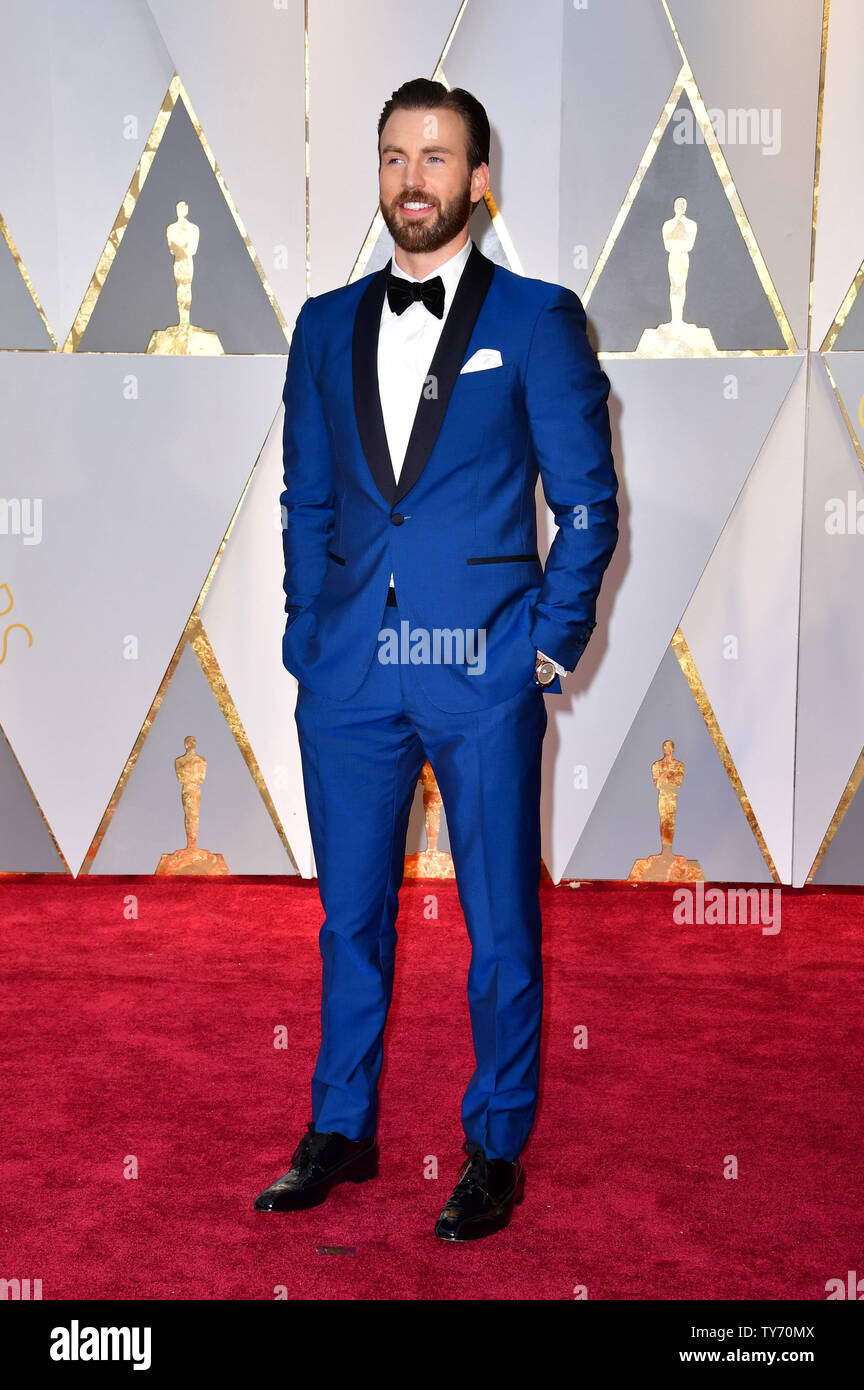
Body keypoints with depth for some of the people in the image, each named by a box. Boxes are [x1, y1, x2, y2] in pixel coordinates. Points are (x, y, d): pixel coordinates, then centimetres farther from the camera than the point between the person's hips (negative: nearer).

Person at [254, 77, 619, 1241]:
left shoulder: (537, 320, 1)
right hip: (349, 673, 4)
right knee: (349, 917, 13)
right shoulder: (326, 326, 12)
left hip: (486, 674, -3)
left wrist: (554, 642, -5)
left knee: (500, 926, 6)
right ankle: (341, 1131, 30)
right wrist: (307, 639, 8)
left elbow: (588, 501, 1)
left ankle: (495, 1153, 23)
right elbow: (305, 502, 15)